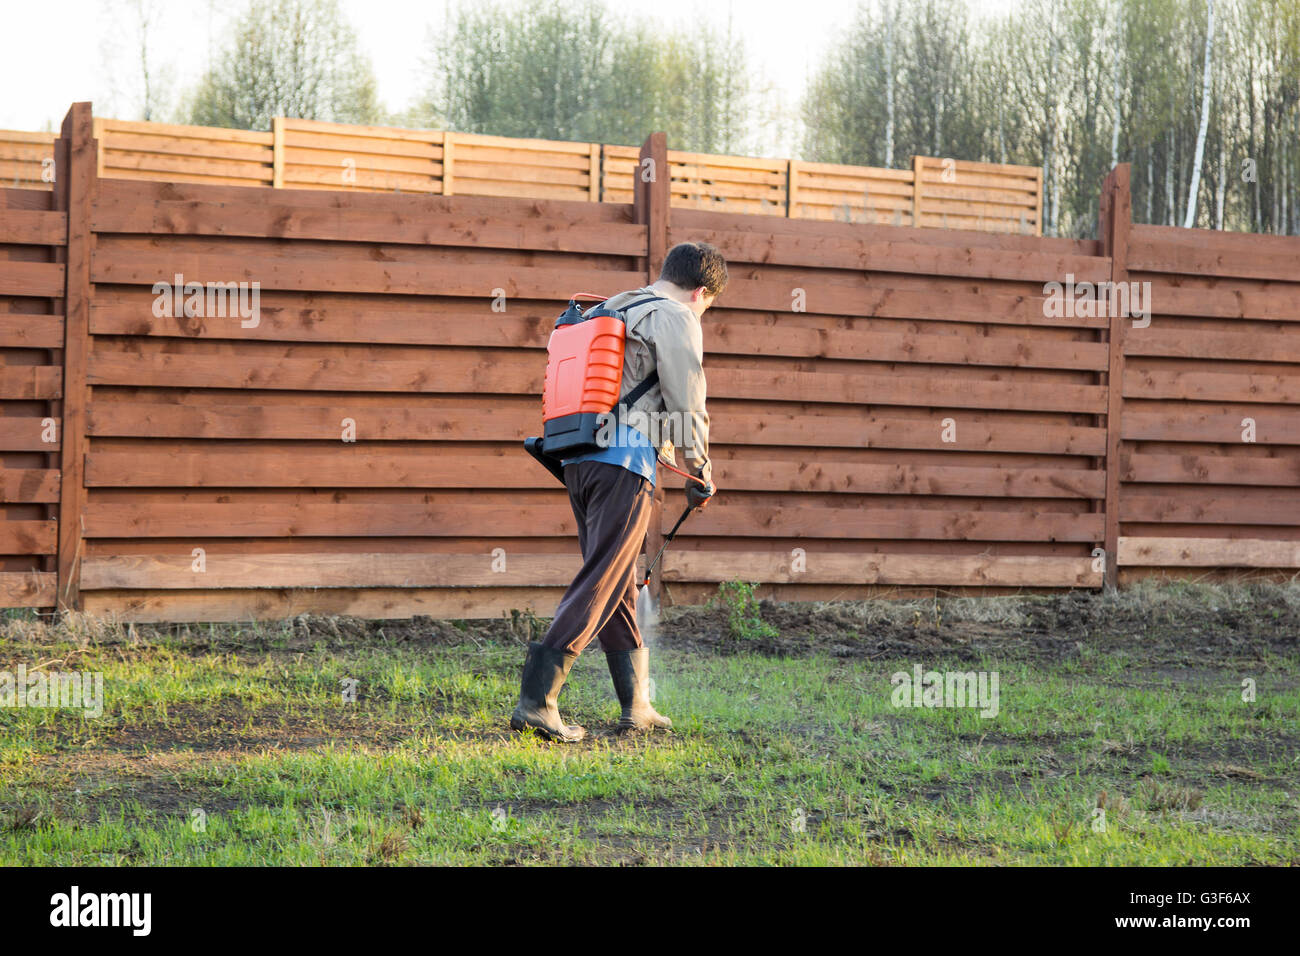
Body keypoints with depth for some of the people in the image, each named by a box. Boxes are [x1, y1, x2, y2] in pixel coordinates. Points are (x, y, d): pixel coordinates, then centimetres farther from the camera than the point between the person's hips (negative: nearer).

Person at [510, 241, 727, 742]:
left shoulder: (608, 311, 24)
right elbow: (686, 406, -4)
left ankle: (636, 705, 18)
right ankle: (536, 698, -16)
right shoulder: (675, 318, -1)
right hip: (624, 460, -9)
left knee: (618, 584, 14)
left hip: (578, 456, 9)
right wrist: (701, 475, 9)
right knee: (599, 585, -9)